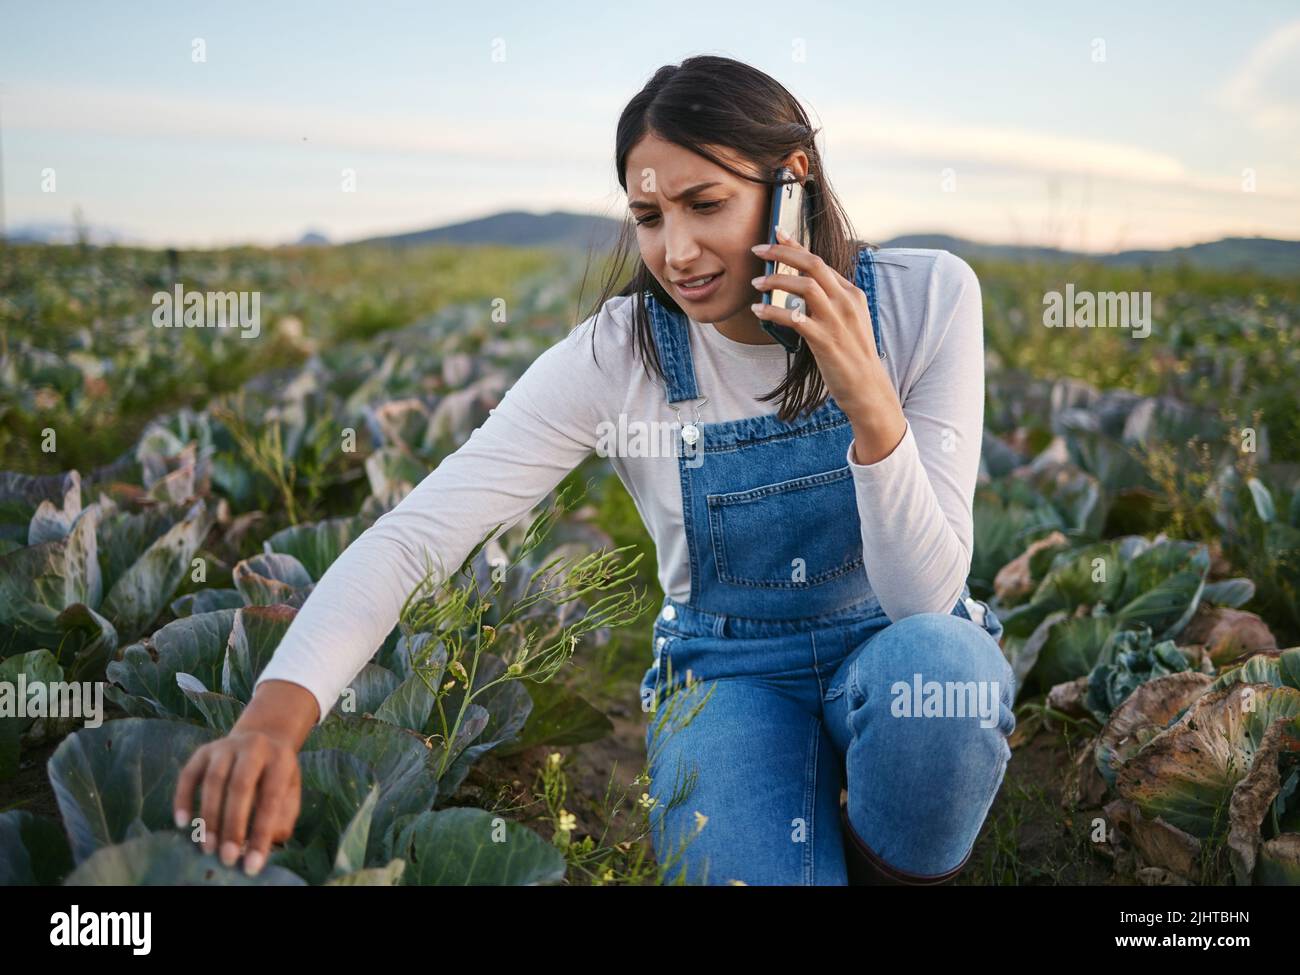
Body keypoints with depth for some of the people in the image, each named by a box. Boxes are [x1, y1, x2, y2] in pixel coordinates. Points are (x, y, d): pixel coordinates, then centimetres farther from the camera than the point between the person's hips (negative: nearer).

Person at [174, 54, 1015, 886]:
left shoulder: (928, 297, -15)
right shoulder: (615, 355, -17)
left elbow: (925, 594, -18)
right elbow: (414, 535, -25)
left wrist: (868, 397, -33)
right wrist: (271, 721, -40)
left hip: (896, 648, 2)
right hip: (729, 675, -1)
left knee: (936, 659, -35)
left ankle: (903, 870, -4)